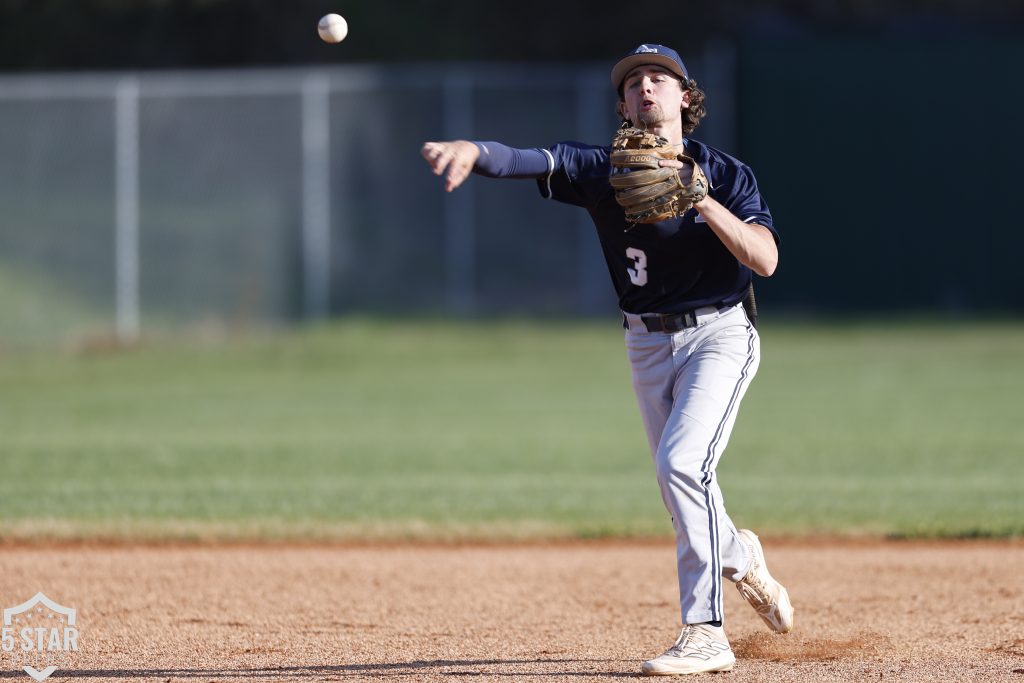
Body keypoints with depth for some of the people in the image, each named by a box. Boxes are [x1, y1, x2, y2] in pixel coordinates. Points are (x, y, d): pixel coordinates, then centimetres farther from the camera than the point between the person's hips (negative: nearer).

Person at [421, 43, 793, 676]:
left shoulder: (724, 174, -10)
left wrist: (700, 200, -34)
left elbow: (766, 259, -23)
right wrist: (473, 150, -43)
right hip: (647, 343, 5)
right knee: (679, 479, 13)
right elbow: (529, 161, -22)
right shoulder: (603, 169, -5)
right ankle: (742, 559, 47)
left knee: (683, 462, -23)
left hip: (718, 334, -4)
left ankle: (706, 634, -22)